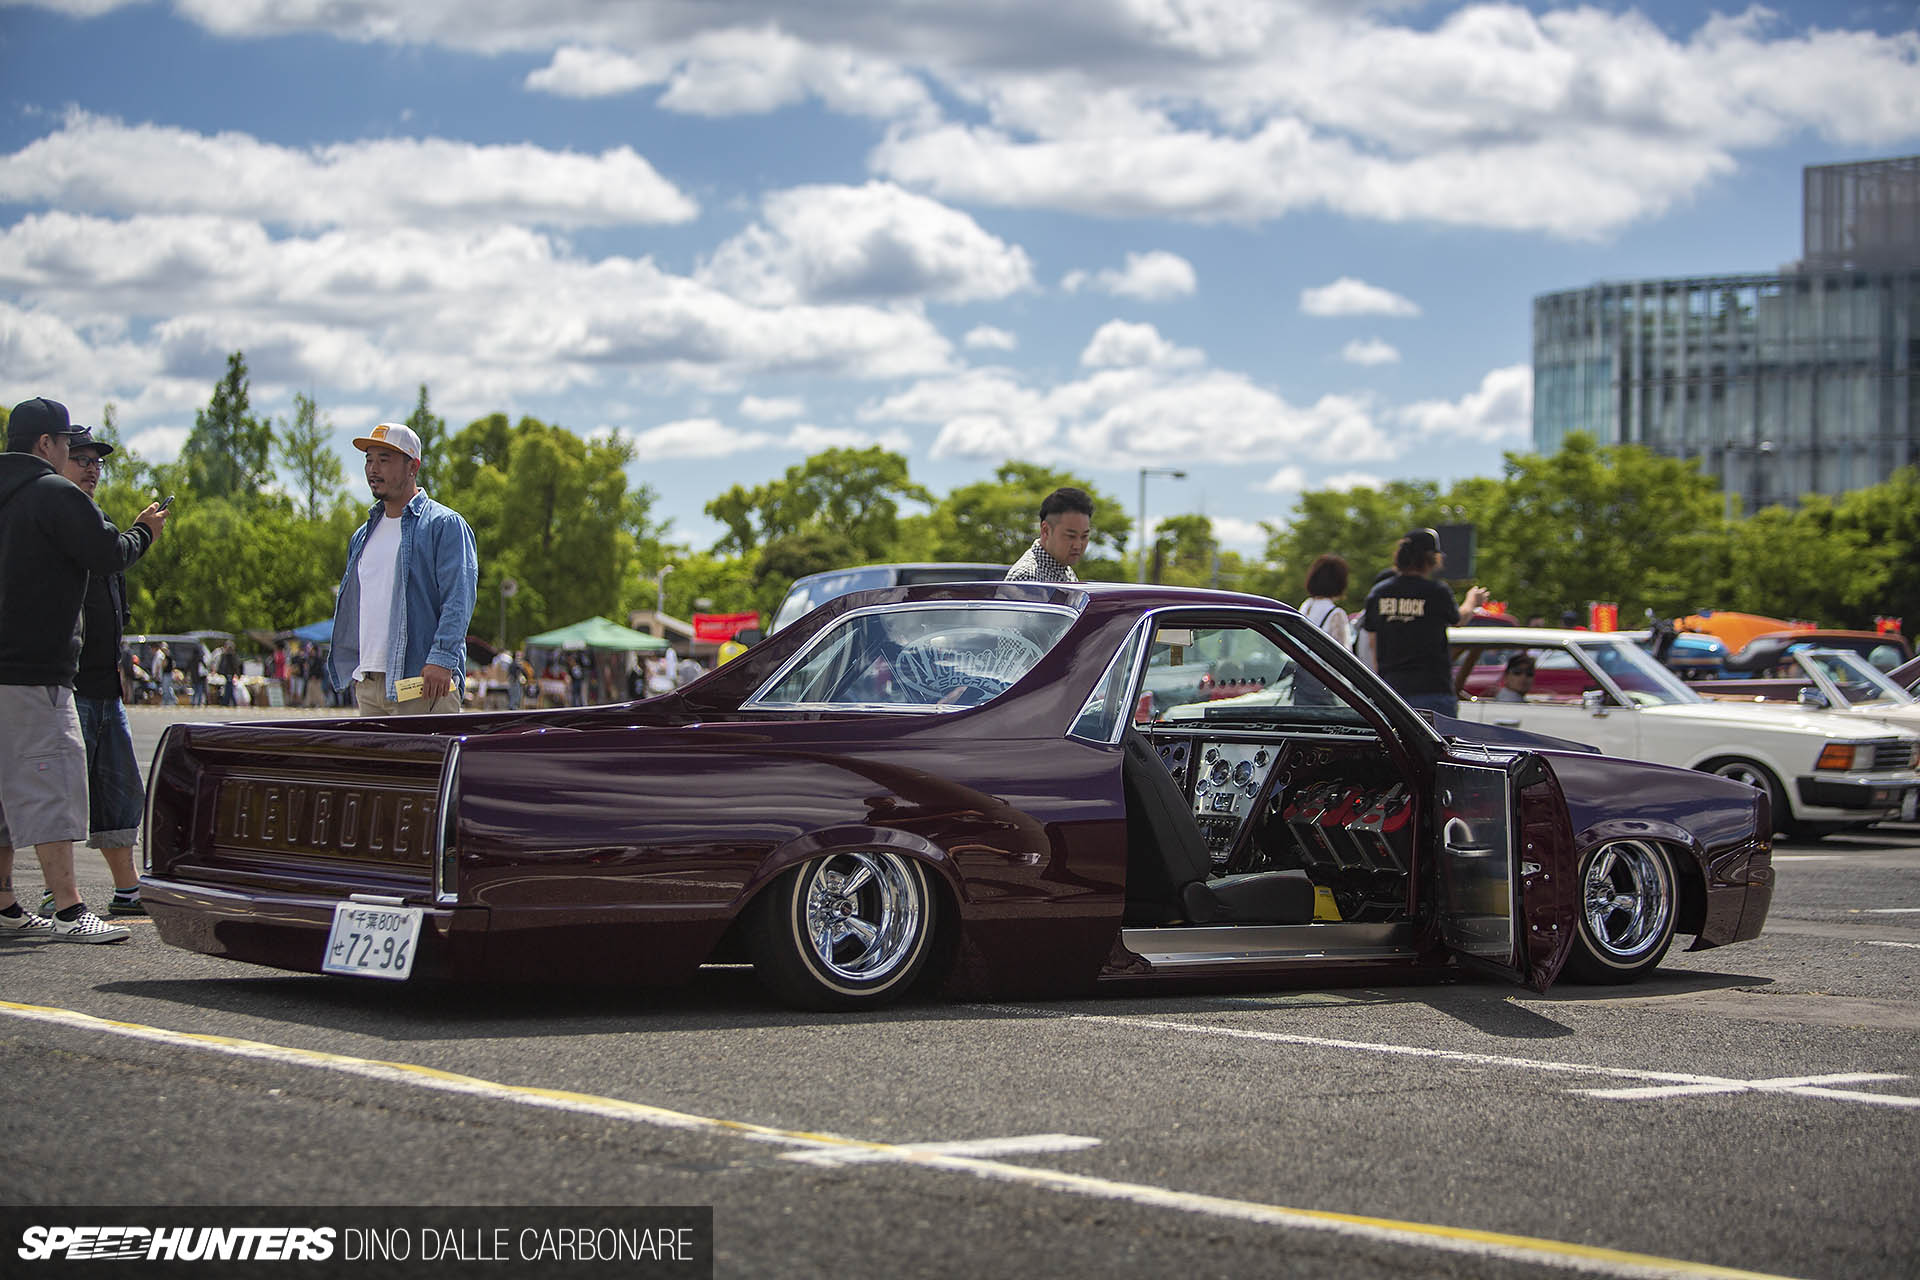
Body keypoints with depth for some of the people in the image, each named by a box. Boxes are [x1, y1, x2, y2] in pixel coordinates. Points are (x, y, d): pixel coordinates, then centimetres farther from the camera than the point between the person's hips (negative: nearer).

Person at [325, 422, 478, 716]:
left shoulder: (444, 524, -2)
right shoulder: (363, 535, 21)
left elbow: (459, 598, -12)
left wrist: (441, 659, -22)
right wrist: (352, 670, 18)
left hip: (422, 683, -7)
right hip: (368, 686, 7)